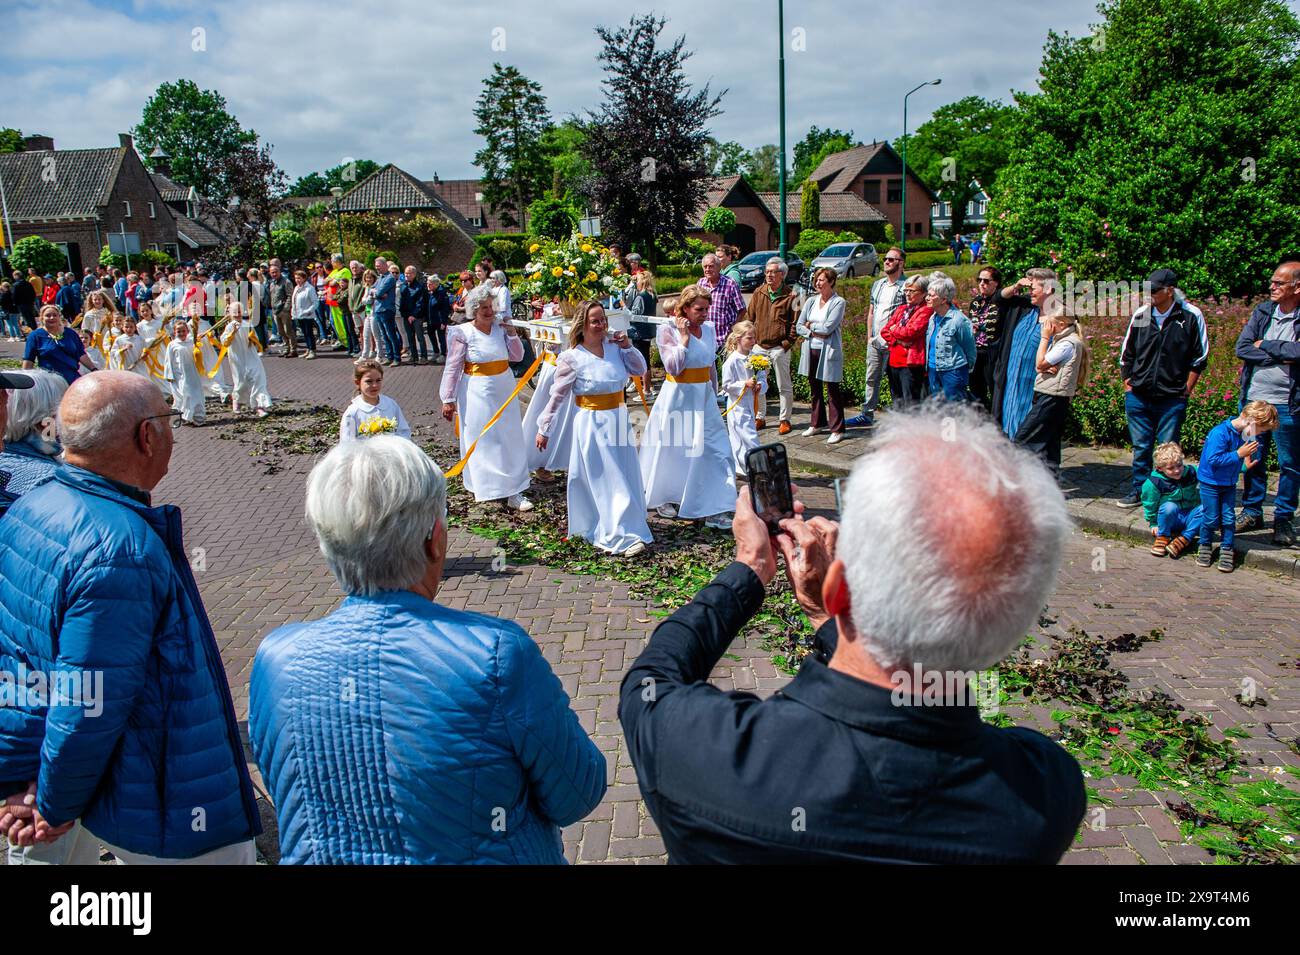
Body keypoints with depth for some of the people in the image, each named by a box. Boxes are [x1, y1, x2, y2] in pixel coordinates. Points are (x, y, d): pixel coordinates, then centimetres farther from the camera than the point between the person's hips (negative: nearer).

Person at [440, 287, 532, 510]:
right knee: (481, 441, 3)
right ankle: (481, 486, 17)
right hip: (477, 392, -5)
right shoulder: (463, 333, -10)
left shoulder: (501, 327, 3)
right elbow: (453, 368, -8)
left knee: (509, 439, 6)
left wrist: (513, 335, -5)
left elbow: (518, 356, 10)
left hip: (504, 390, 5)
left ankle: (513, 492, 12)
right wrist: (448, 399, -9)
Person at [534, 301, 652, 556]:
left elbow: (640, 369, 11)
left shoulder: (614, 347, 0)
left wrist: (627, 347, -4)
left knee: (626, 476, 13)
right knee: (604, 480, 1)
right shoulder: (571, 357, -12)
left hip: (618, 420, 6)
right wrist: (544, 429, -3)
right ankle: (620, 537, 6)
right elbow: (557, 396, -6)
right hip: (591, 424, -6)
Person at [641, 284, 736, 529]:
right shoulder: (668, 330, -11)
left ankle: (713, 510, 0)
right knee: (673, 451, 9)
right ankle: (664, 499, 33)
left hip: (704, 398, 5)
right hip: (677, 397, -5)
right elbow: (673, 367, -20)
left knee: (715, 450, -3)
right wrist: (684, 337, -19)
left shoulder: (709, 328, 5)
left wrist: (714, 396, 19)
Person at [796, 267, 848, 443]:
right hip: (811, 350, 6)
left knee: (833, 390, -1)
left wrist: (810, 325, -4)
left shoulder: (838, 302, -7)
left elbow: (828, 327, -17)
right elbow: (799, 327, 4)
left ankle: (837, 430, 5)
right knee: (815, 389, 15)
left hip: (829, 351, -5)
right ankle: (816, 424, 29)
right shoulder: (810, 301, 9)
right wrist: (814, 333, -11)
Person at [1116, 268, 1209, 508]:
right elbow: (1126, 353, 13)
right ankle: (1139, 490, 20)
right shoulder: (1140, 315, 3)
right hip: (1138, 396, 3)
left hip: (1172, 398, -3)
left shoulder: (1191, 316, -6)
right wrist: (1128, 383, 9)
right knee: (1140, 447, 10)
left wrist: (1186, 389, -1)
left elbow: (1200, 357, 1)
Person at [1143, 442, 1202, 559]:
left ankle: (1183, 539, -25)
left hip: (1190, 517, 3)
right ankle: (1162, 537, -15)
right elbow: (1150, 504, -4)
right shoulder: (1155, 482, -16)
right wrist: (1154, 524, -1)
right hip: (1169, 518, -3)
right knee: (1169, 506, -37)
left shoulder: (1191, 472, -8)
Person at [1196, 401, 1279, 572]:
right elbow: (1213, 459, -31)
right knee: (1211, 518, 2)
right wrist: (1239, 454, -29)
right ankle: (1205, 546, 23)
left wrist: (1245, 465, -2)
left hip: (1229, 484, 6)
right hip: (1210, 482, -6)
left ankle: (1227, 550, 17)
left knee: (1228, 518, 5)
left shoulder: (1245, 435, -2)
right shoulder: (1220, 433, -26)